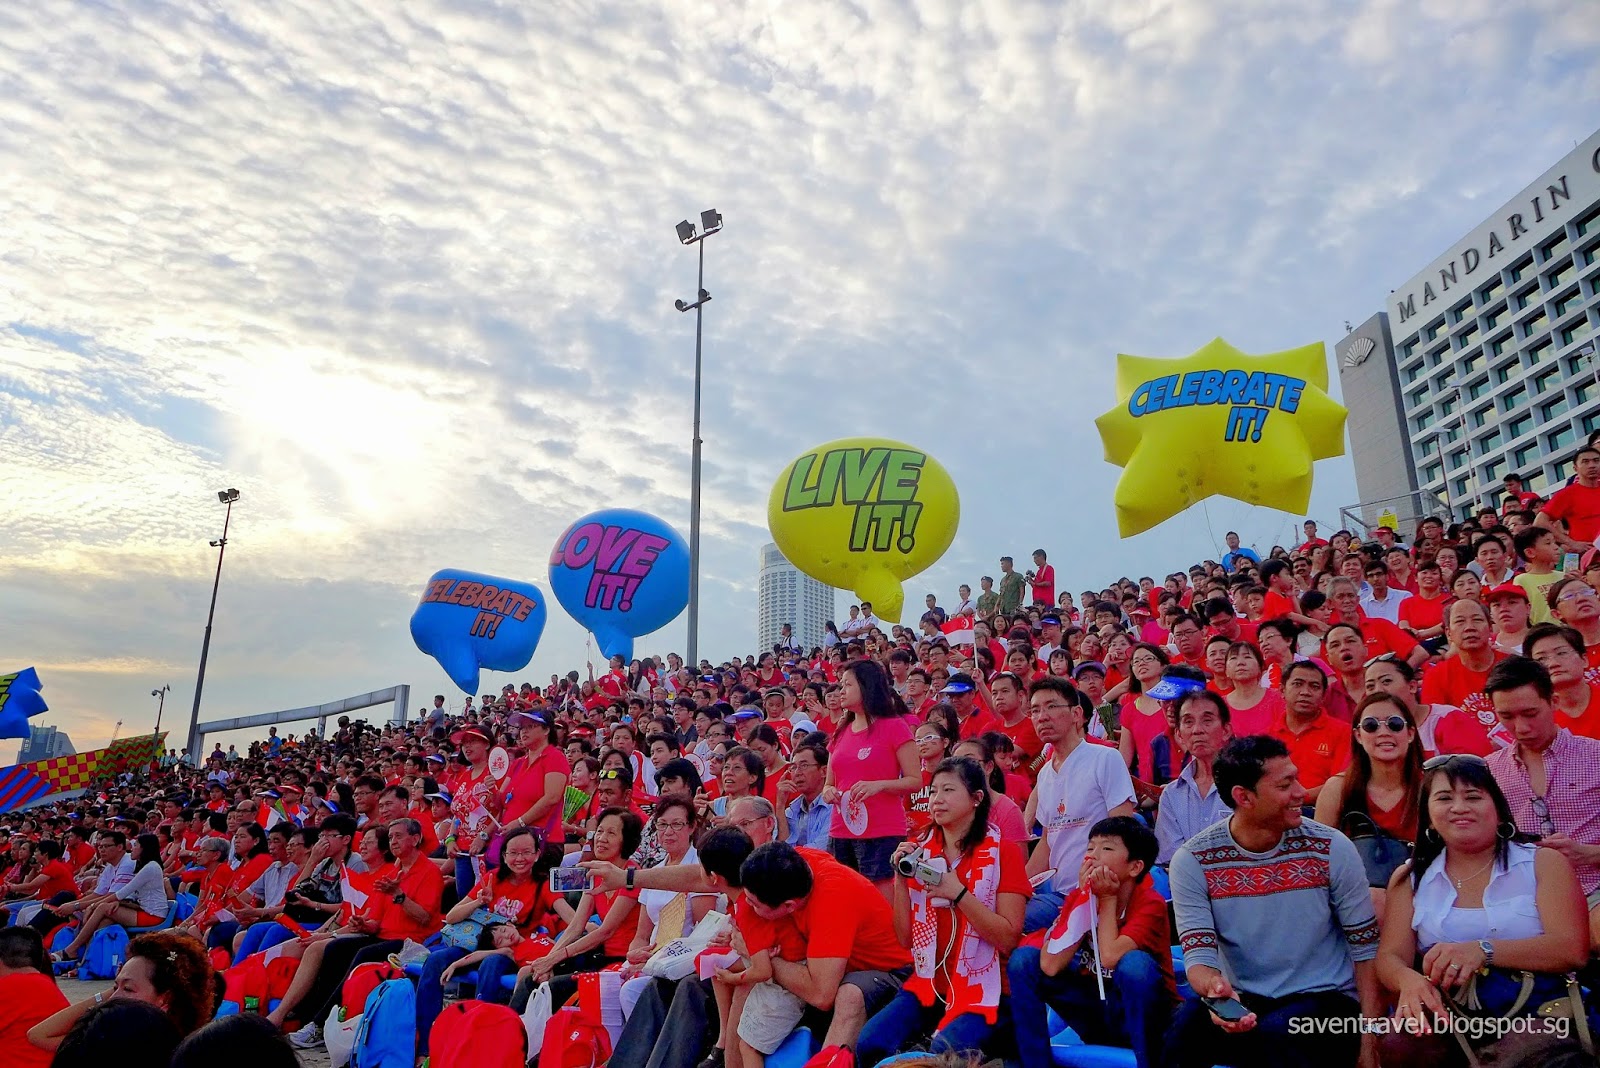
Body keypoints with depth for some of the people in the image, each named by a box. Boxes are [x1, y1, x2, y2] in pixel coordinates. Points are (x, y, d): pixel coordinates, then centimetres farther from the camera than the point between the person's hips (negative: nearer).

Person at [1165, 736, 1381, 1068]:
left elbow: (1366, 948, -2)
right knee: (1188, 1020, -32)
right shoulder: (1193, 861, -9)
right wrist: (1215, 987, -35)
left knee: (1277, 1032, -32)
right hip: (1243, 1001, -1)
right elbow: (1199, 955, -11)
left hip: (1326, 1000, 1)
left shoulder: (1332, 849, -7)